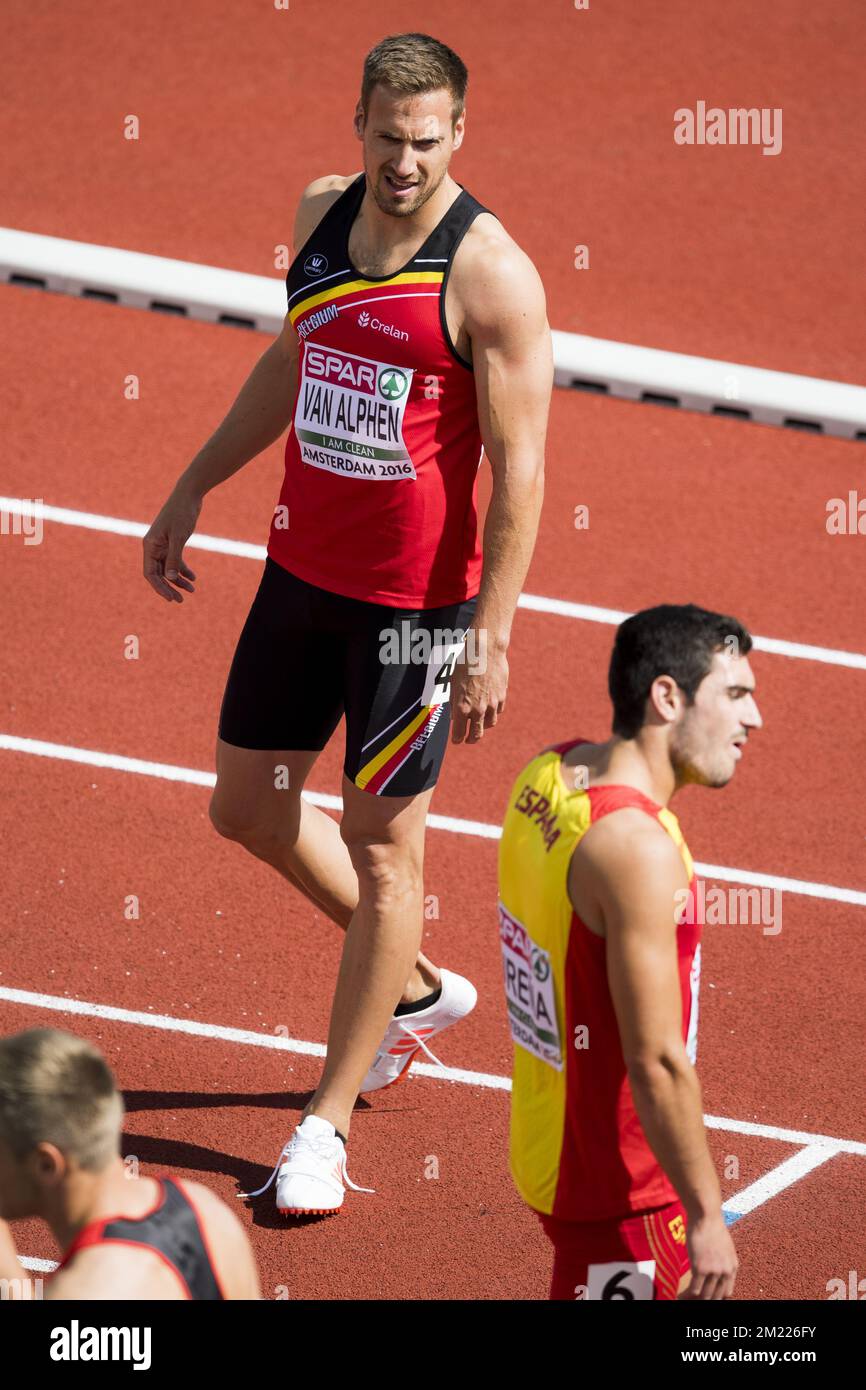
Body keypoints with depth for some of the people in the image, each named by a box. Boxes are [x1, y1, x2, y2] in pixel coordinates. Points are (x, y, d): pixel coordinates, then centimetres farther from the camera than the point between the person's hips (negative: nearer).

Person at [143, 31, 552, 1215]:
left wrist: (491, 637, -20)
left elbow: (520, 465, -17)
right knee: (248, 808, 15)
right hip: (303, 570, 7)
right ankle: (419, 988, 38)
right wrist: (195, 487, 21)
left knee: (382, 841, 1)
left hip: (418, 599, -7)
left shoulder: (490, 273, -18)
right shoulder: (324, 212, 2)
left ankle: (329, 1123, 13)